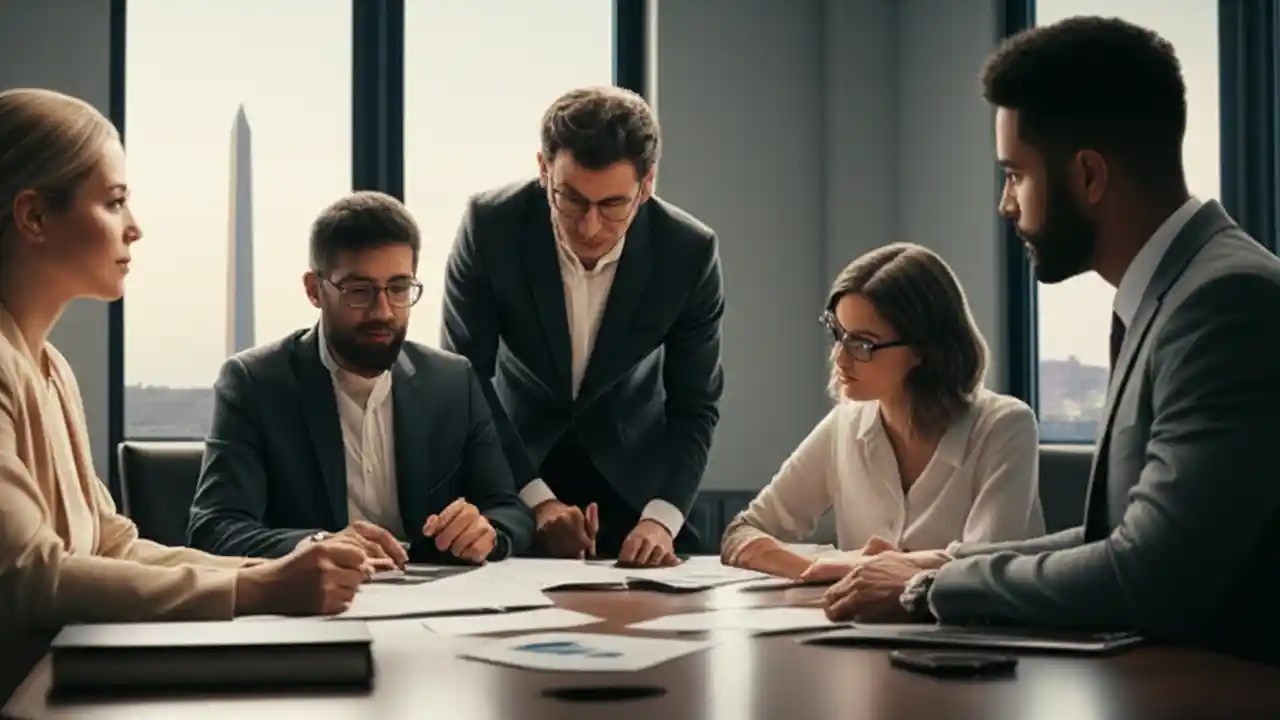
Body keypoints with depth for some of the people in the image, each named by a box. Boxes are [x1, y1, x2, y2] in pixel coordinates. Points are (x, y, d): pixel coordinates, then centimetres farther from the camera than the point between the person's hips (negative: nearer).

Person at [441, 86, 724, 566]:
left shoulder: (689, 252, -20)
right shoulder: (491, 226, -22)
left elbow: (693, 407, -13)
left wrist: (660, 518, -29)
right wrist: (535, 498, -26)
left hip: (633, 475, 1)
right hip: (515, 463, 0)